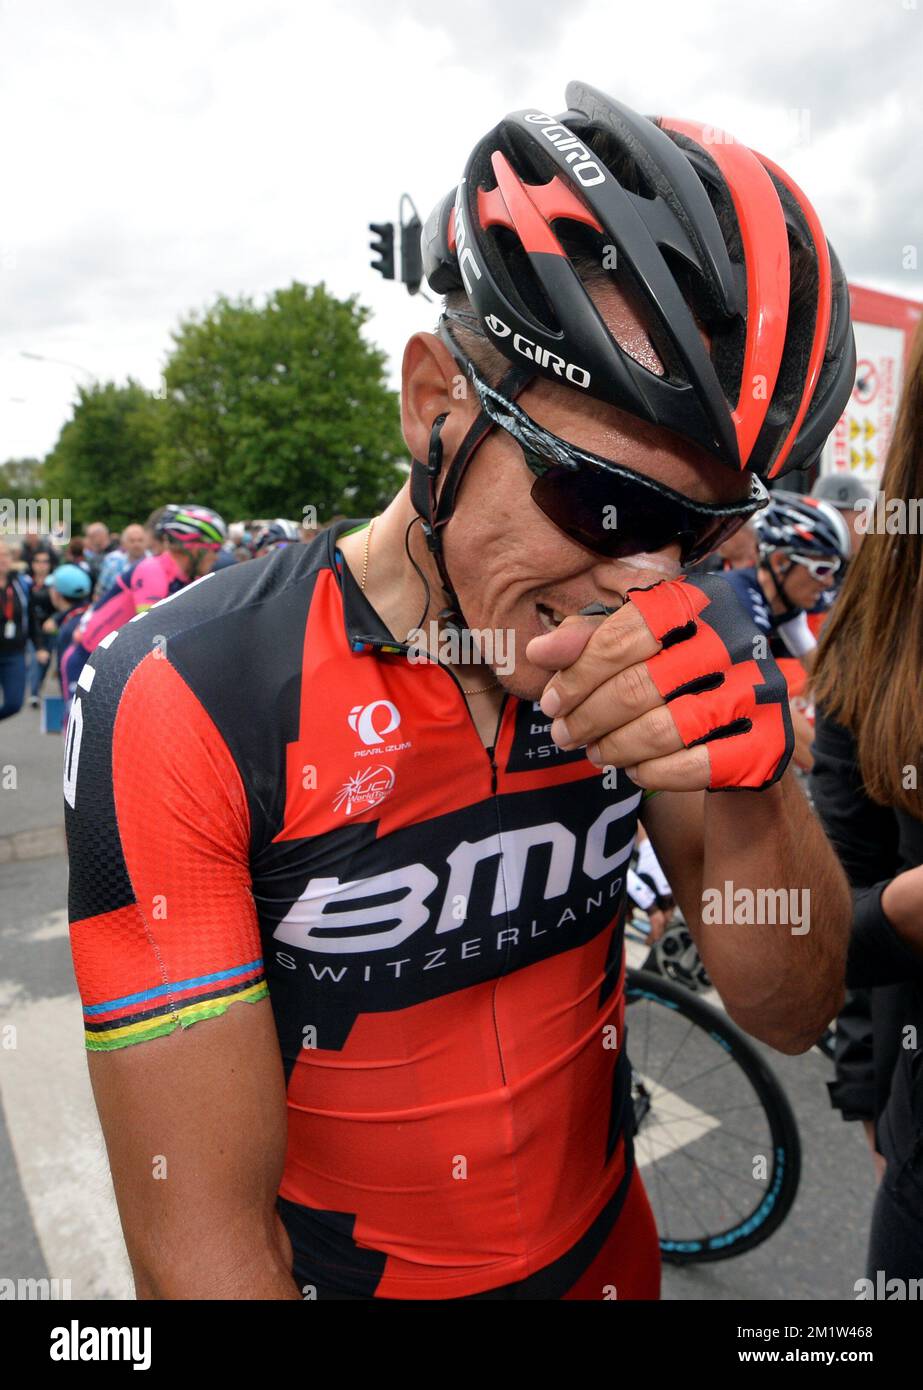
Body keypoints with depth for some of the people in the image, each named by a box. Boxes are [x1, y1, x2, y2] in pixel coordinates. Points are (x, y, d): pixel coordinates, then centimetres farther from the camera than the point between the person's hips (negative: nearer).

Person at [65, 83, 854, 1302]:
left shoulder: (680, 648, -16)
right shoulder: (184, 703, -28)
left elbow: (790, 1014, -13)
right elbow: (202, 1237, -23)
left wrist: (746, 799, -31)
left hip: (598, 1244, 4)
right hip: (339, 1268, -3)